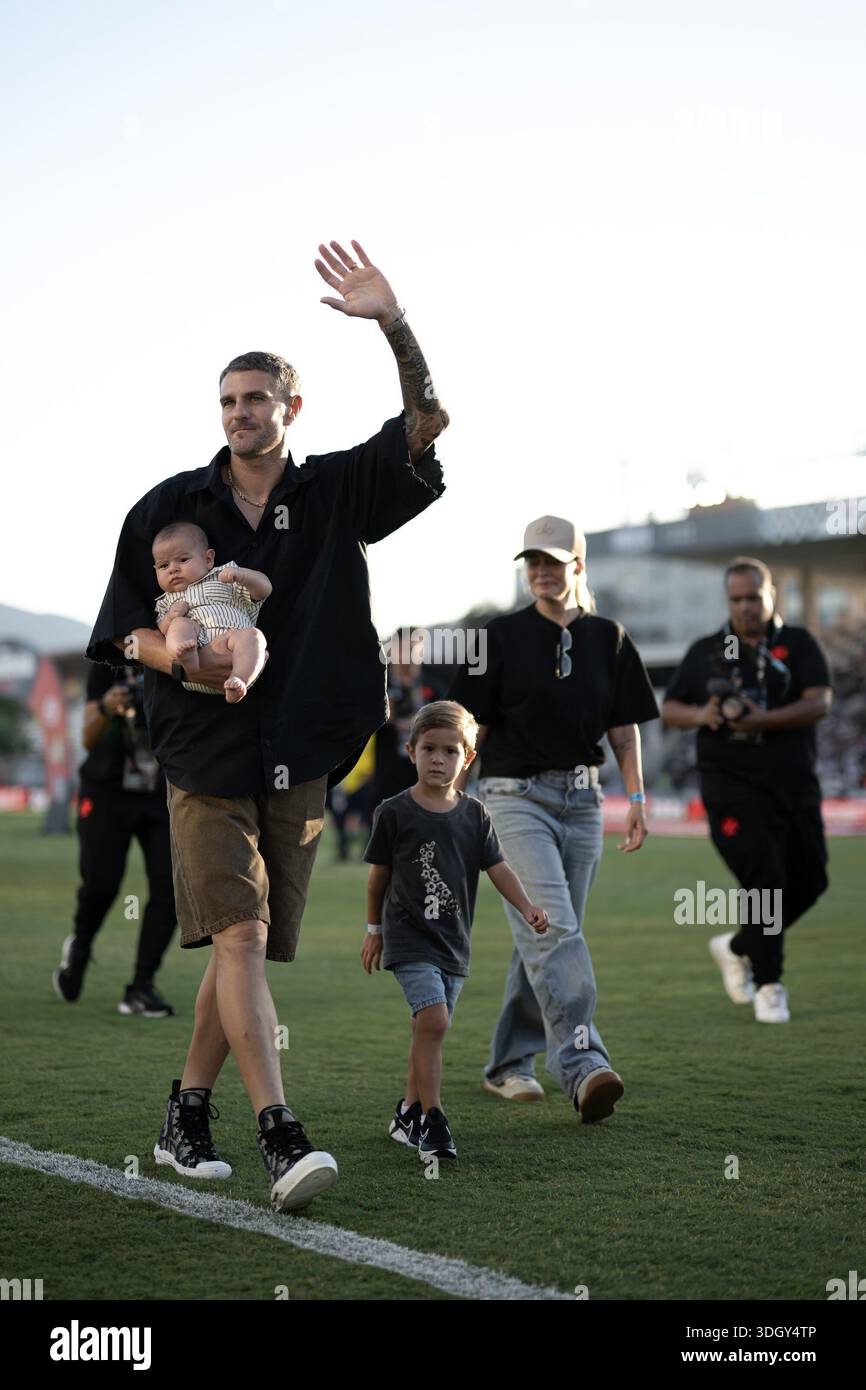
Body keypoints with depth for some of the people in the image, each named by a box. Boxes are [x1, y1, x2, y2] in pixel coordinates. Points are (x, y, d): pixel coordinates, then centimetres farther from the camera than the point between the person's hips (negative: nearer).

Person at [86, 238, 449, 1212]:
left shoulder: (337, 493, 6)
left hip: (299, 762, 2)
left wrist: (394, 324, -21)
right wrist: (177, 658, -12)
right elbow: (122, 624, 10)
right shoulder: (172, 506, 5)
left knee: (247, 949, 8)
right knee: (238, 936, -16)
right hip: (205, 759, -2)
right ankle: (280, 1139, -22)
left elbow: (427, 425, -6)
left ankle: (187, 1115, 23)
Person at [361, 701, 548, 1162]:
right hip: (409, 937, -4)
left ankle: (408, 1114, 27)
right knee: (434, 1020, -19)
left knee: (427, 1029, 10)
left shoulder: (473, 814, 5)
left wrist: (527, 907, -14)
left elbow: (498, 868, 2)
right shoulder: (394, 812, -3)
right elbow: (379, 875, 7)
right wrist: (374, 930, 14)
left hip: (453, 940, 4)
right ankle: (432, 1120, -13)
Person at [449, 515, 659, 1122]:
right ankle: (583, 1064, -27)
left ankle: (509, 1063, 21)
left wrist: (636, 799, 2)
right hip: (516, 797, -4)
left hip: (582, 800, 4)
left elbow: (624, 727, 11)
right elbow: (473, 726, -1)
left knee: (547, 937, 9)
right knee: (552, 928, -18)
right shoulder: (502, 636, -1)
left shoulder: (608, 638, 9)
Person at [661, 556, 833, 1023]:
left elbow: (820, 702, -9)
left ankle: (737, 947, 26)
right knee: (766, 880, -13)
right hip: (732, 787, -2)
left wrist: (765, 719, -23)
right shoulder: (705, 651, 8)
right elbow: (668, 708, 10)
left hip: (795, 787, 3)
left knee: (808, 882, 4)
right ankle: (768, 985, -1)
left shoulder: (798, 644, 5)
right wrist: (698, 715, -12)